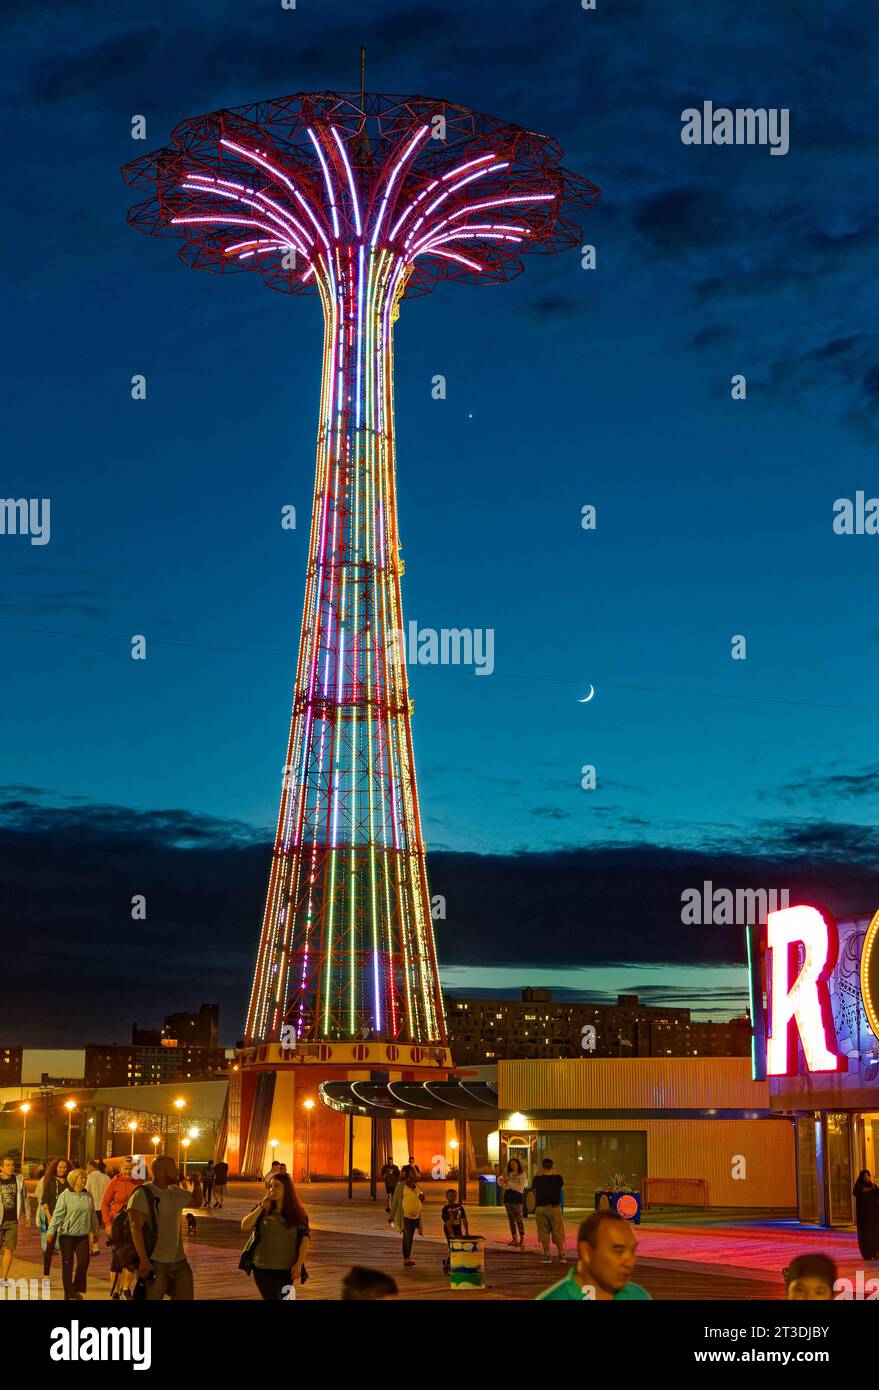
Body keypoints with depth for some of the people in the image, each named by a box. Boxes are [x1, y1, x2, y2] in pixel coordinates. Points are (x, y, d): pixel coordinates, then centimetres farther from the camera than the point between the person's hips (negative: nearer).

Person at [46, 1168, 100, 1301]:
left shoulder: (88, 1196, 7)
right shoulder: (65, 1195, -6)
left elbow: (93, 1215, 15)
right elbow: (57, 1214, -10)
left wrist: (95, 1233, 18)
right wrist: (51, 1231, -15)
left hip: (83, 1235, 4)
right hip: (67, 1235, -4)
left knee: (84, 1262, -5)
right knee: (67, 1265, 1)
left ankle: (77, 1291, 13)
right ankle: (69, 1294, 9)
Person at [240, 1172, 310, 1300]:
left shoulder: (298, 1213, -3)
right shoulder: (263, 1210, 1)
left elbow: (305, 1239, -5)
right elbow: (245, 1226, -8)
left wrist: (299, 1264, -13)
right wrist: (261, 1208, -15)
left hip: (286, 1270, -1)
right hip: (263, 1268, 1)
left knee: (284, 1298, 5)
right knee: (270, 1298, 1)